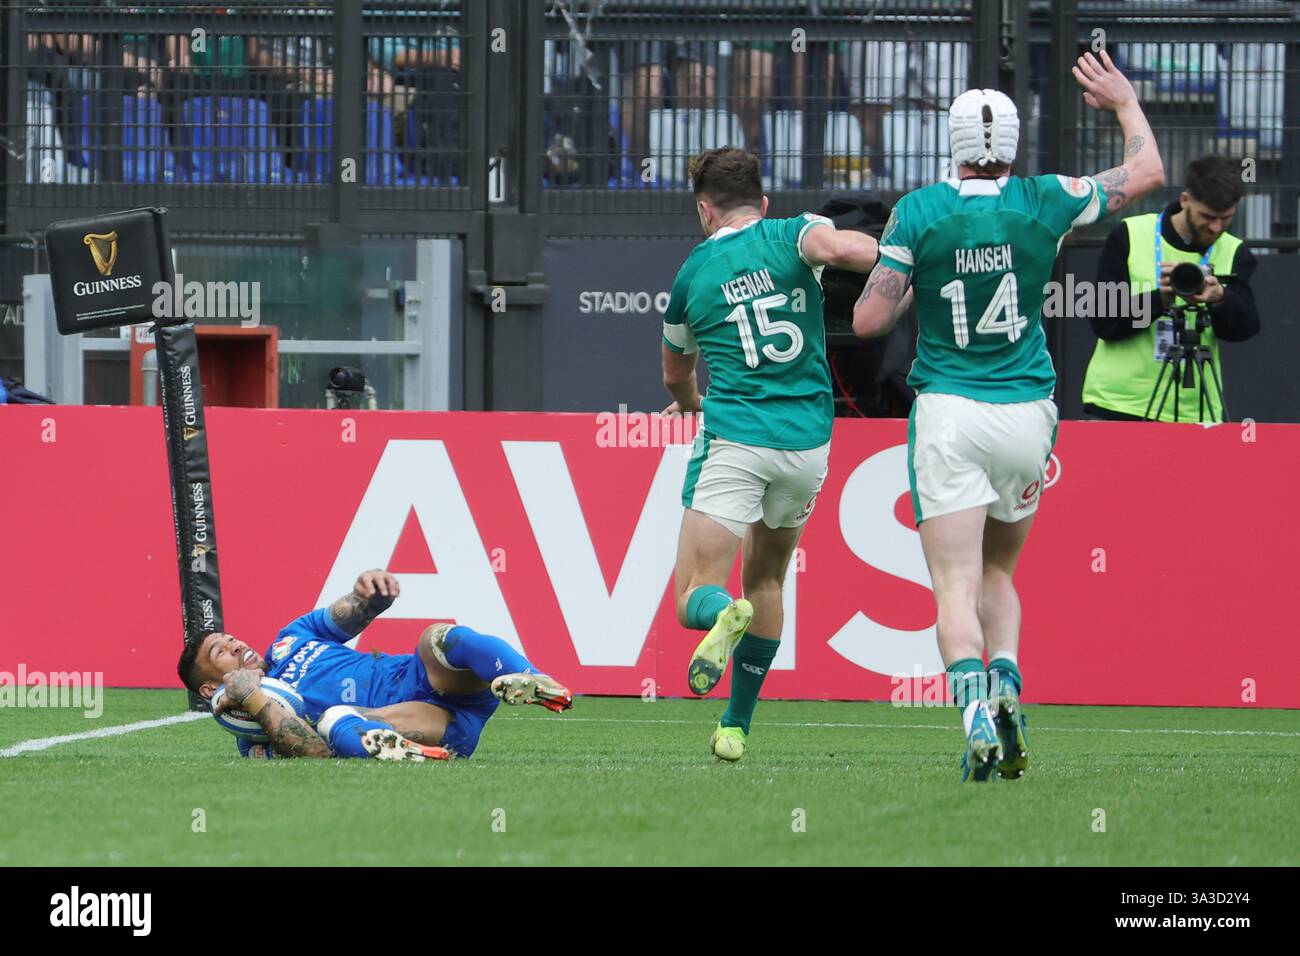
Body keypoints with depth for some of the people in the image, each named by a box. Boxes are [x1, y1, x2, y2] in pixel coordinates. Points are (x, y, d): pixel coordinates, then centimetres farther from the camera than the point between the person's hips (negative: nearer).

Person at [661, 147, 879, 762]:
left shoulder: (692, 273, 11)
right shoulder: (791, 236, 3)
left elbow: (675, 376, 28)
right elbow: (849, 250, -22)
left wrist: (689, 405, 51)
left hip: (734, 436, -2)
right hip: (808, 440, 2)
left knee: (694, 596, -5)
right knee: (766, 577, 22)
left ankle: (723, 616, -42)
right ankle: (735, 728, 21)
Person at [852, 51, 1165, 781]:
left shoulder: (918, 214, -8)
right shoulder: (1044, 204, -4)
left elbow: (869, 320, -7)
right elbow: (1148, 173, 12)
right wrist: (1127, 104, 29)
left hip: (947, 413, -2)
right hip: (1025, 417, 2)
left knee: (956, 587, -5)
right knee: (998, 572, 20)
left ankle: (976, 710, -28)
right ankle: (1006, 683, -5)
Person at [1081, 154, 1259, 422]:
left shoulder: (1234, 252, 6)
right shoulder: (1130, 236, 0)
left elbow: (1244, 327, -7)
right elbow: (1103, 322, -5)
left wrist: (1219, 299, -29)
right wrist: (1160, 299, -21)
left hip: (1193, 411, 1)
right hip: (1117, 405, -1)